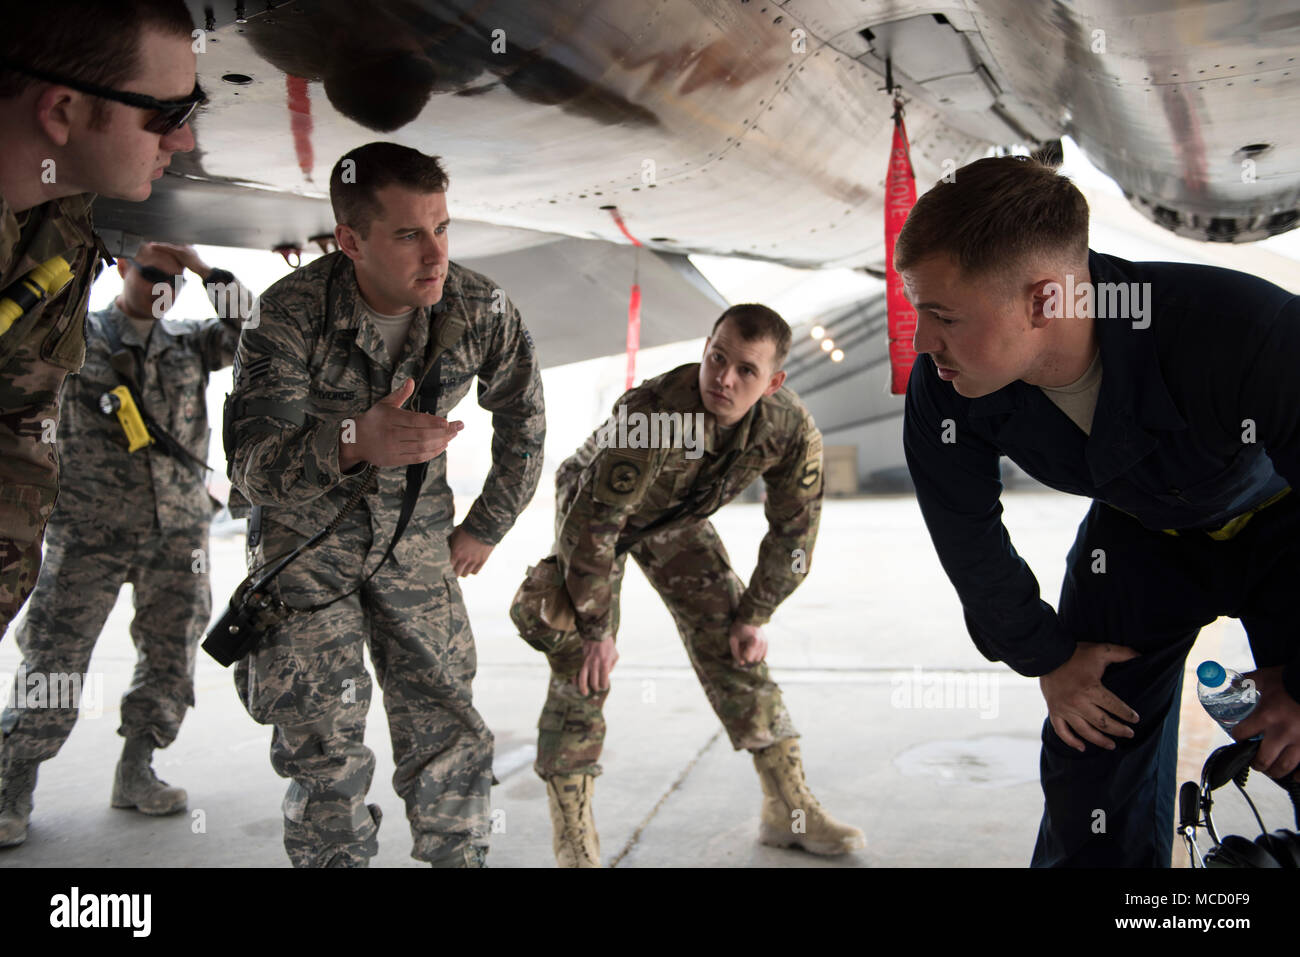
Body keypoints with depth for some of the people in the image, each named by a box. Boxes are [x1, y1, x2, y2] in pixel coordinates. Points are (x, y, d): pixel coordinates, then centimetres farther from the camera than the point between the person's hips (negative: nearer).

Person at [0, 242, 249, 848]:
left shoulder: (190, 343, 12)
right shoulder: (76, 336, 5)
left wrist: (205, 269, -4)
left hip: (178, 529, 3)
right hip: (90, 528, -3)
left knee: (171, 654, 6)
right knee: (55, 653, -1)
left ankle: (135, 773, 20)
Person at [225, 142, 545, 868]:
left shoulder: (481, 309, -14)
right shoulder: (292, 312, -23)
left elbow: (524, 419, 4)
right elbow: (252, 463, -30)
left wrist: (485, 529, 7)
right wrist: (354, 443, -50)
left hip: (414, 538, 2)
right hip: (305, 536, -2)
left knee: (450, 738, 0)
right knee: (326, 753, -5)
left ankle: (458, 857, 19)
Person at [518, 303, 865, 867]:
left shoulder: (792, 430, -26)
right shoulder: (651, 413, -42)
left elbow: (794, 530, -10)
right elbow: (594, 524, -34)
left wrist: (753, 616, -6)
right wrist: (595, 630, -26)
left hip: (677, 520, 4)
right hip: (591, 509, -4)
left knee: (735, 651, 0)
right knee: (583, 668, -13)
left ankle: (790, 811, 13)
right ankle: (574, 847, -5)